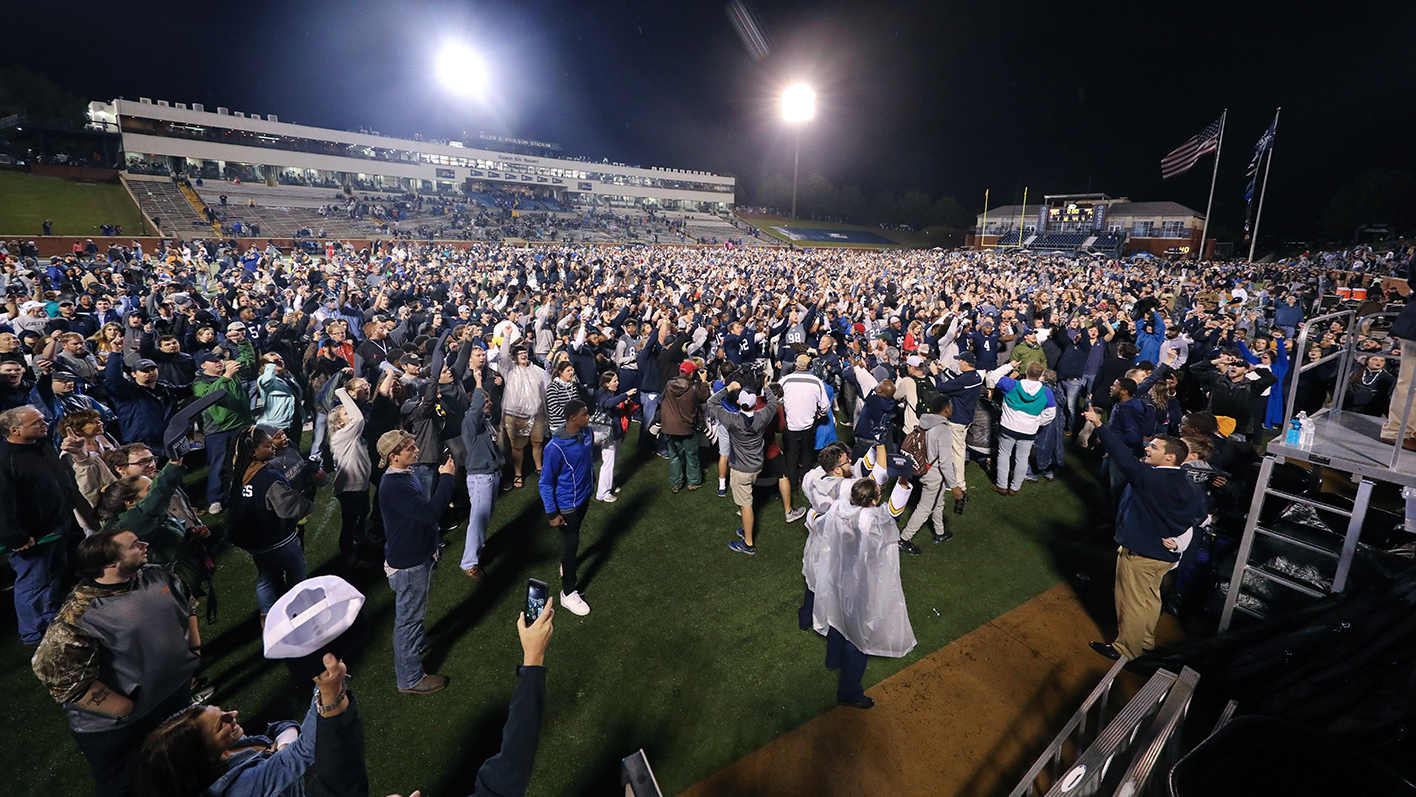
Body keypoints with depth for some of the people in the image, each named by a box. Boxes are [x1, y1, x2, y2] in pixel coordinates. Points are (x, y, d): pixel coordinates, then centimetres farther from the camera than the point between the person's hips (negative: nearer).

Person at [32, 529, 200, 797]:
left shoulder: (159, 576, -7)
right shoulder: (77, 617, -28)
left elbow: (187, 604, 11)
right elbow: (66, 682, -26)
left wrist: (195, 648, 6)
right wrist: (129, 711, -22)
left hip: (178, 692, 6)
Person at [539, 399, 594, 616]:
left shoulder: (586, 432, -10)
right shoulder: (555, 448, -30)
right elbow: (546, 483, -20)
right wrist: (552, 514, -17)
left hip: (584, 496, 7)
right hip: (567, 504, -7)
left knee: (574, 535, 27)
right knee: (571, 543, 5)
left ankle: (567, 565, 53)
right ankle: (568, 593, 22)